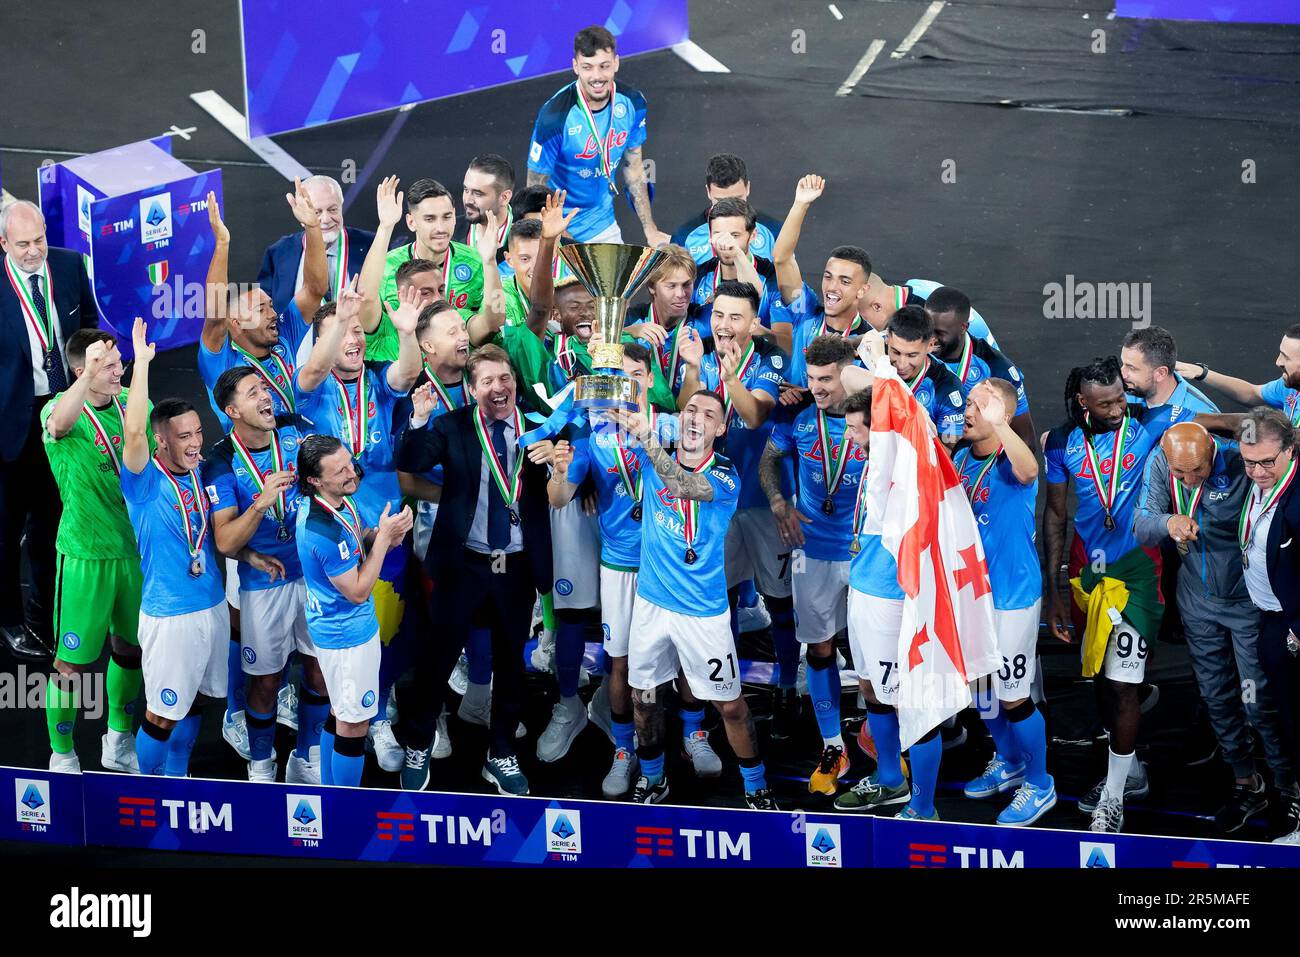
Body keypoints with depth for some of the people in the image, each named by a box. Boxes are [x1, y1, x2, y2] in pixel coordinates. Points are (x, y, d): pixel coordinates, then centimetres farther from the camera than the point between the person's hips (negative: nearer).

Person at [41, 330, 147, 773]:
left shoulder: (131, 401, 2)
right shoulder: (61, 409, -15)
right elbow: (58, 424, -42)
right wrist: (88, 376, -56)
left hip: (135, 546, 6)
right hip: (86, 554, -6)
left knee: (132, 649, 18)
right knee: (74, 660, 0)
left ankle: (120, 743, 37)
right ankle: (62, 756, 16)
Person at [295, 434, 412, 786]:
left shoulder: (340, 499, -4)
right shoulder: (324, 530, -32)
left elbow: (356, 540, 15)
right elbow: (358, 592, -24)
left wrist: (384, 534, -8)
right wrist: (384, 536, -22)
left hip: (335, 629, 10)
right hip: (347, 636, -10)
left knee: (340, 712, 23)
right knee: (353, 726, 2)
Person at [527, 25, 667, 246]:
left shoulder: (632, 103, -9)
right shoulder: (555, 116, -26)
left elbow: (633, 167, 5)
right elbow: (536, 188, -17)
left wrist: (650, 229, 6)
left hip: (605, 226, 5)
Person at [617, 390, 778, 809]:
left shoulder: (726, 476, -14)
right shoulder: (656, 457, 0)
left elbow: (685, 487, -32)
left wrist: (646, 437, -45)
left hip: (704, 612, -3)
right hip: (651, 602, 3)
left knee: (731, 705, 1)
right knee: (644, 697, 11)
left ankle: (757, 790, 18)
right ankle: (652, 779, 32)